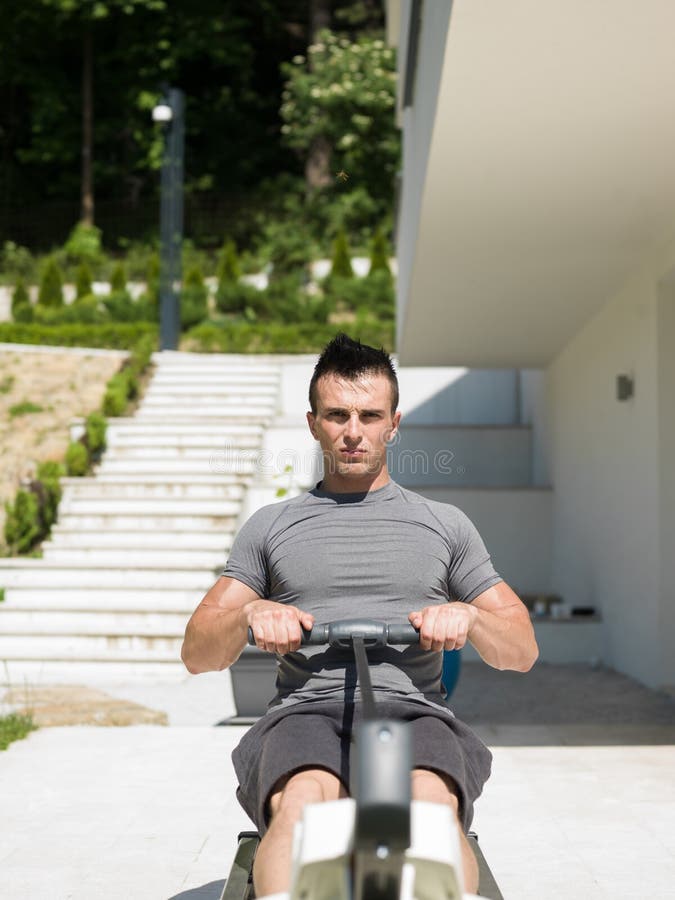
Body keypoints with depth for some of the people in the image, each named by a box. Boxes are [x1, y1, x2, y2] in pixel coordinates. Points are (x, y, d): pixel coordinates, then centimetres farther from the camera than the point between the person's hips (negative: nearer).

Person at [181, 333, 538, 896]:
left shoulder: (446, 525, 22)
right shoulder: (271, 527, 22)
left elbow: (523, 651, 19)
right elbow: (197, 654, 17)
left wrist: (467, 616, -3)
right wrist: (250, 614, -5)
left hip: (415, 711, 0)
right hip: (306, 711, 0)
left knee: (431, 806, -37)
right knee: (302, 804, -37)